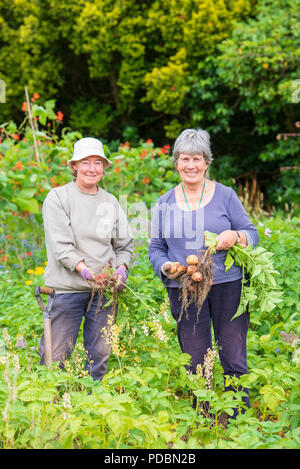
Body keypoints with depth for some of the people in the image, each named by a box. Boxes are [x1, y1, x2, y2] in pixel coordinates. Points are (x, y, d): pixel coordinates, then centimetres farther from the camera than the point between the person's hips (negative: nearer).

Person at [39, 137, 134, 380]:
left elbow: (125, 244, 16)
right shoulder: (58, 198, -1)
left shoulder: (111, 202, 14)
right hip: (67, 287, -4)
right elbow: (59, 245, -10)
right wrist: (84, 269, -24)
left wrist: (121, 268, -5)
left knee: (100, 355, 7)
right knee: (56, 356, -4)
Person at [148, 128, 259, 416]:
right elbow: (155, 249, 14)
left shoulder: (225, 195, 5)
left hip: (227, 285, -1)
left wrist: (235, 236, -15)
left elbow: (252, 233, 8)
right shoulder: (165, 204, 11)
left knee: (233, 359, 0)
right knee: (196, 364, 5)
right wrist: (165, 267, -8)